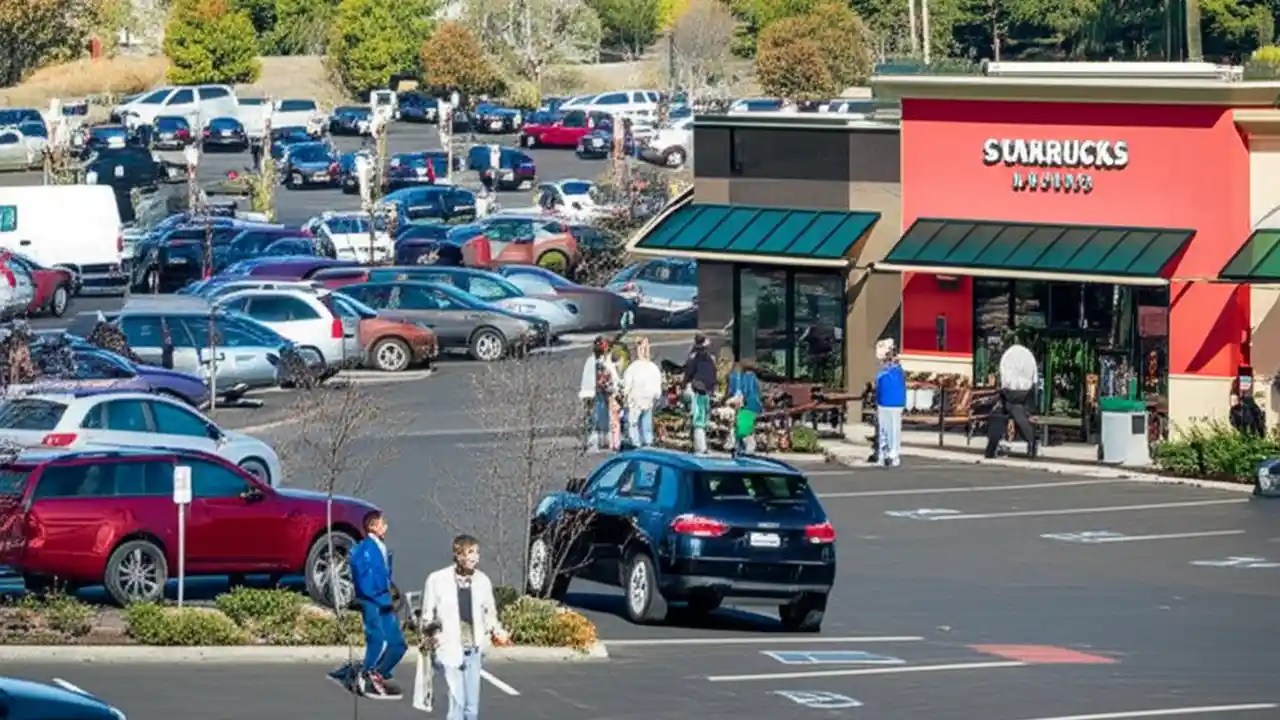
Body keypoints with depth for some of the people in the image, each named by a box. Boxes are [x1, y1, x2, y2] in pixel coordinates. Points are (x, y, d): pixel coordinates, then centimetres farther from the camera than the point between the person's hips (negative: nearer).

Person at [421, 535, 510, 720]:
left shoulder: (482, 581, 3)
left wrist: (497, 631, 0)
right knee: (457, 701, -13)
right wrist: (430, 637, -11)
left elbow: (489, 613, 16)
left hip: (473, 650, 4)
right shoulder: (437, 580, -6)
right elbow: (427, 616, 2)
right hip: (450, 649, -4)